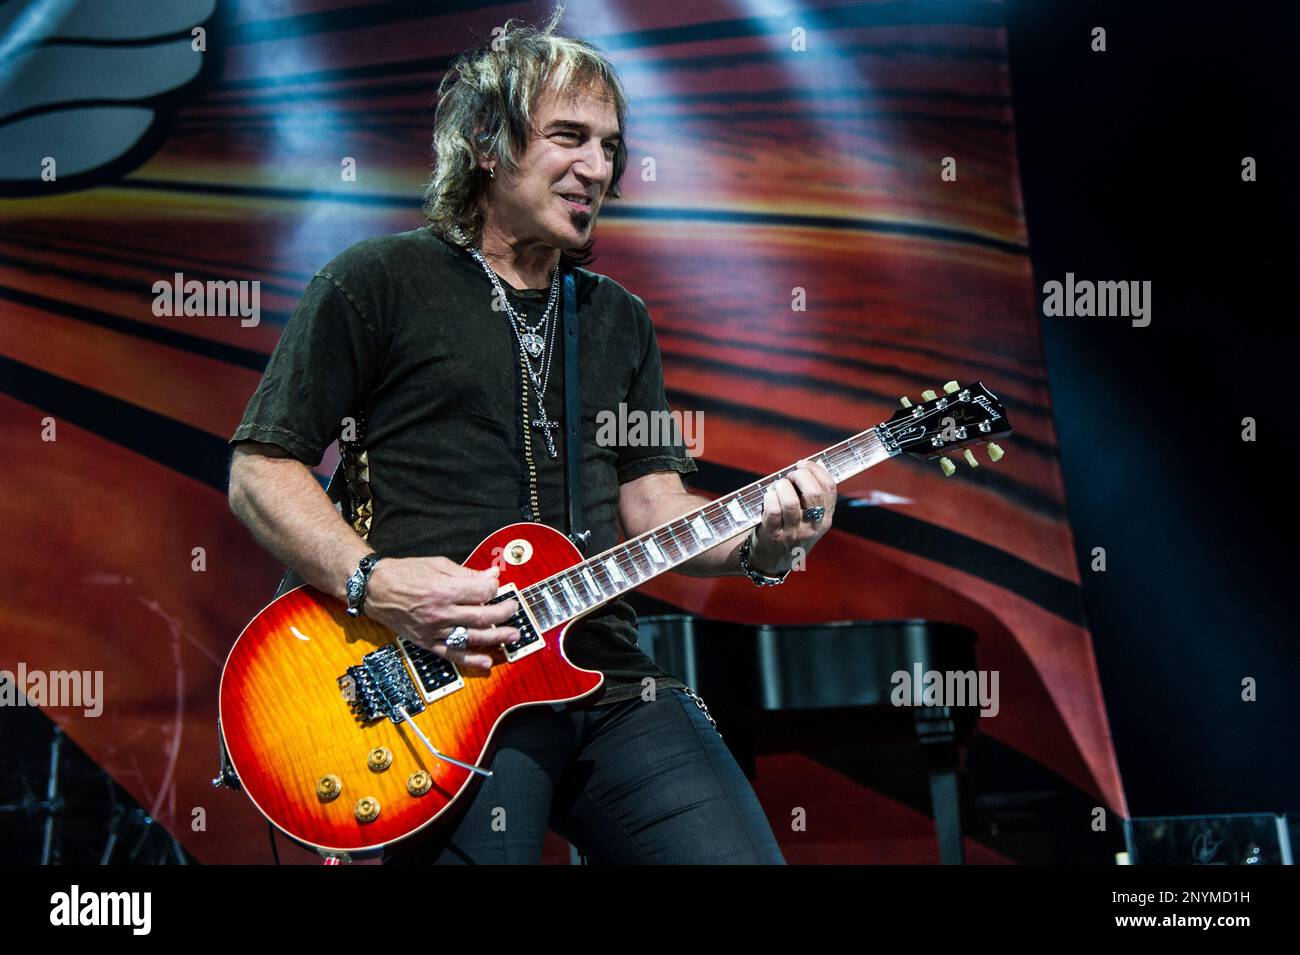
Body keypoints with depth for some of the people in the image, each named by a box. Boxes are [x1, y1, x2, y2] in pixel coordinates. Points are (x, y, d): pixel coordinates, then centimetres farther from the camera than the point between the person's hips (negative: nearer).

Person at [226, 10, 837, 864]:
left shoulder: (620, 321, 21)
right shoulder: (380, 283, 3)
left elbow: (653, 505, 17)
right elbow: (260, 471, 1)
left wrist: (758, 542, -3)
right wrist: (373, 581, -14)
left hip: (609, 678, 5)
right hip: (446, 688, -4)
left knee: (740, 856, -11)